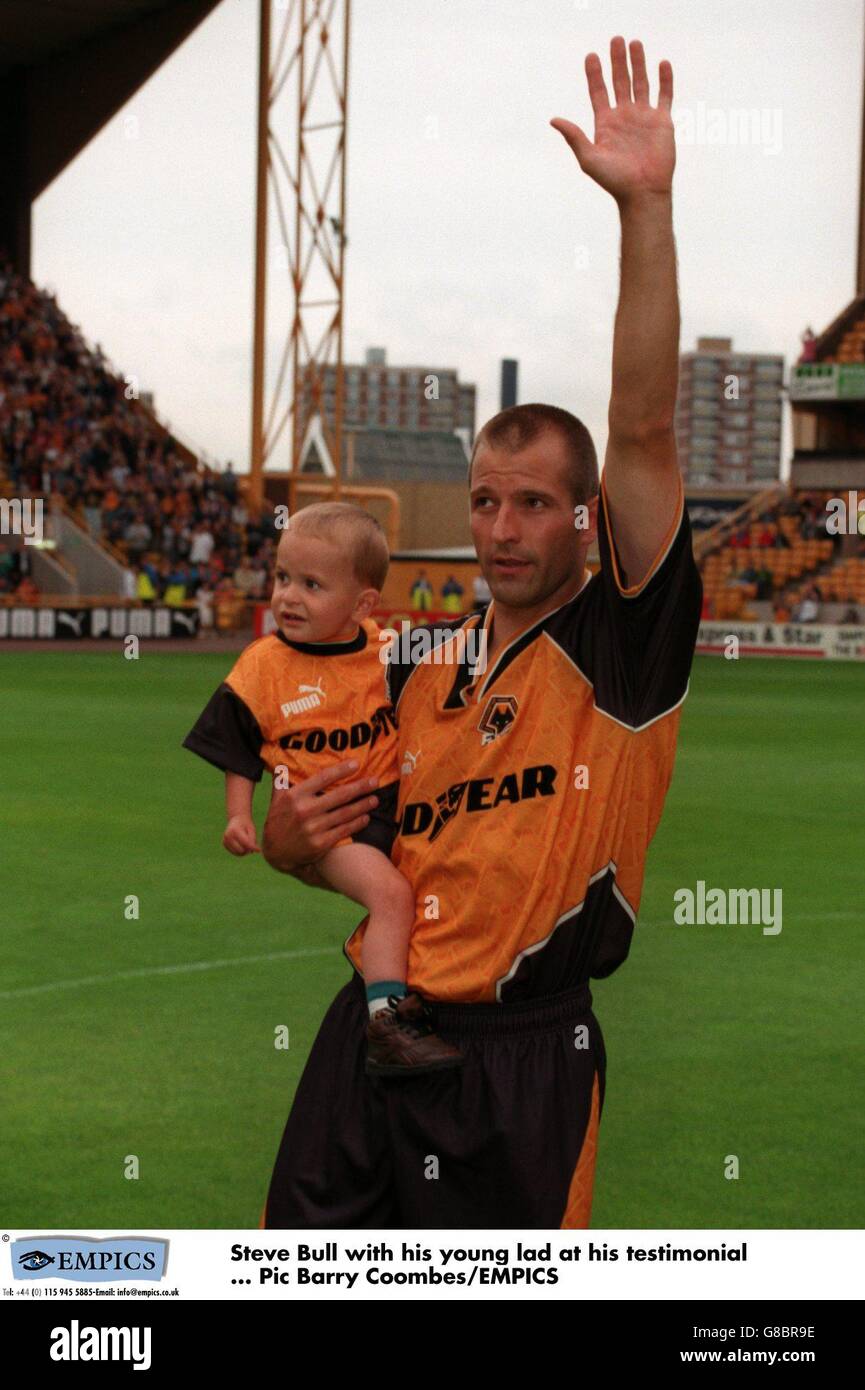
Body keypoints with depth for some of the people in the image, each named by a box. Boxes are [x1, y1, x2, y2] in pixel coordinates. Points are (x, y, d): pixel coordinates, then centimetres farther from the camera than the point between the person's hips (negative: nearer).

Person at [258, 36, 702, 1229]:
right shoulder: (418, 669, 10)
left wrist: (646, 207, -26)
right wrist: (298, 835, -6)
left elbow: (643, 433, -19)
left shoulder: (621, 645, -5)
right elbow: (311, 845, 20)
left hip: (524, 1063, -4)